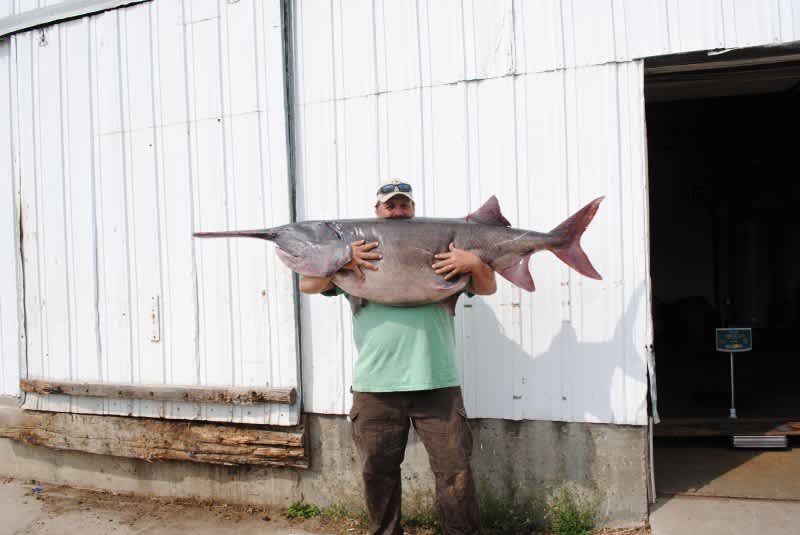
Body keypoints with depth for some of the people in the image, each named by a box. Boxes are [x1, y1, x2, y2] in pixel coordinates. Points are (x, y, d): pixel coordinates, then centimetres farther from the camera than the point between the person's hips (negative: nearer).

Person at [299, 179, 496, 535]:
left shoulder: (440, 249, 11)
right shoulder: (355, 251, 11)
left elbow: (488, 289, 9)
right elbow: (307, 285, 3)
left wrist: (476, 263, -12)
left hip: (436, 381, 0)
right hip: (375, 385, 1)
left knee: (454, 471, 2)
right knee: (378, 470, 12)